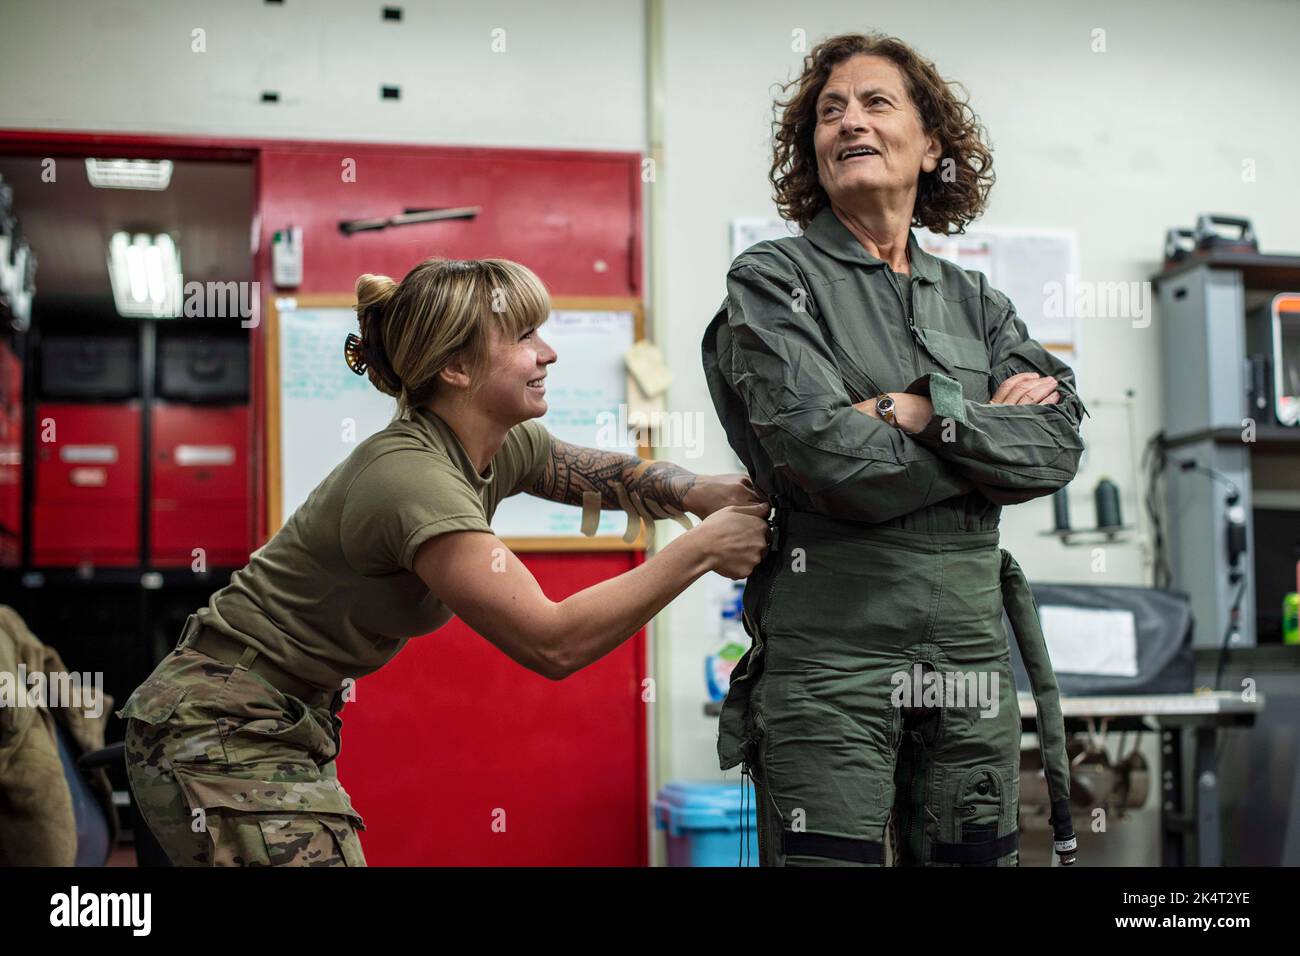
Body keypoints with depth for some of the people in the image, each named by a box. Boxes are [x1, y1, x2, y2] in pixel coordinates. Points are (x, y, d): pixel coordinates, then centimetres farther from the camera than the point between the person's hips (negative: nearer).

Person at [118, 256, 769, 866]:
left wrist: (704, 492, -6)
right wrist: (700, 549, -25)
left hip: (295, 726, 9)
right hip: (219, 732, -9)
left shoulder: (505, 447, 0)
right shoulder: (412, 476, -27)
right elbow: (552, 644, -30)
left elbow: (613, 474, 16)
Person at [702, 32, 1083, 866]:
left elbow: (1061, 447, 0)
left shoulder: (975, 303, 15)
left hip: (972, 641, 5)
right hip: (832, 642, -4)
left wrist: (924, 413, -11)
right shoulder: (772, 280, 1)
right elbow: (831, 460, -14)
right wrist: (990, 431, -5)